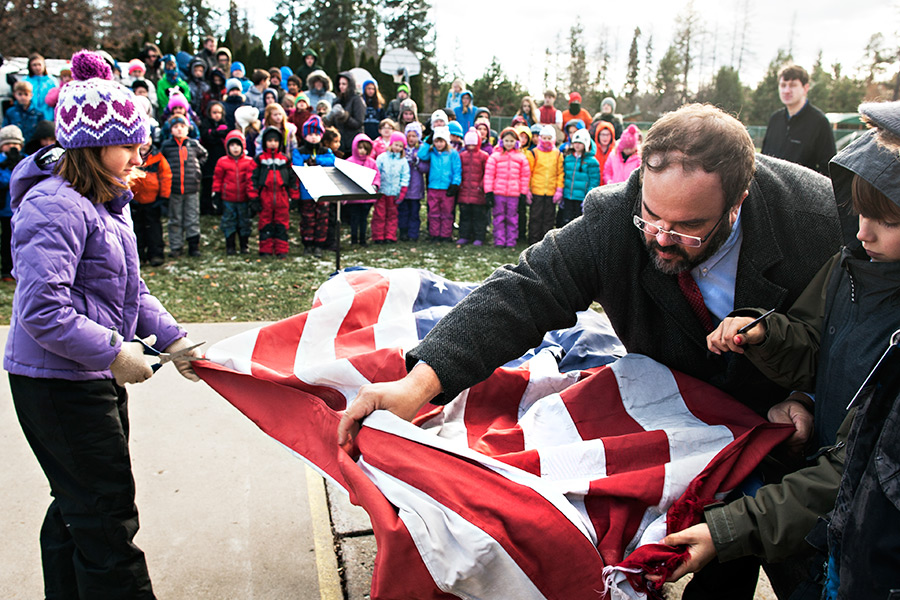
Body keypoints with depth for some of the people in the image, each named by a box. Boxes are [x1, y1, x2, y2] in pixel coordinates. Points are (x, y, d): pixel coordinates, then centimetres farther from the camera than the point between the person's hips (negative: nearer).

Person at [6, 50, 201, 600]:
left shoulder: (108, 199, 11)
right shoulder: (56, 206, -20)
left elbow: (131, 287, 15)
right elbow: (41, 312, -25)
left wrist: (172, 337, 5)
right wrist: (115, 353, -21)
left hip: (95, 378, 10)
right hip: (58, 384, -10)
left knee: (80, 507, 21)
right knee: (106, 514, 0)